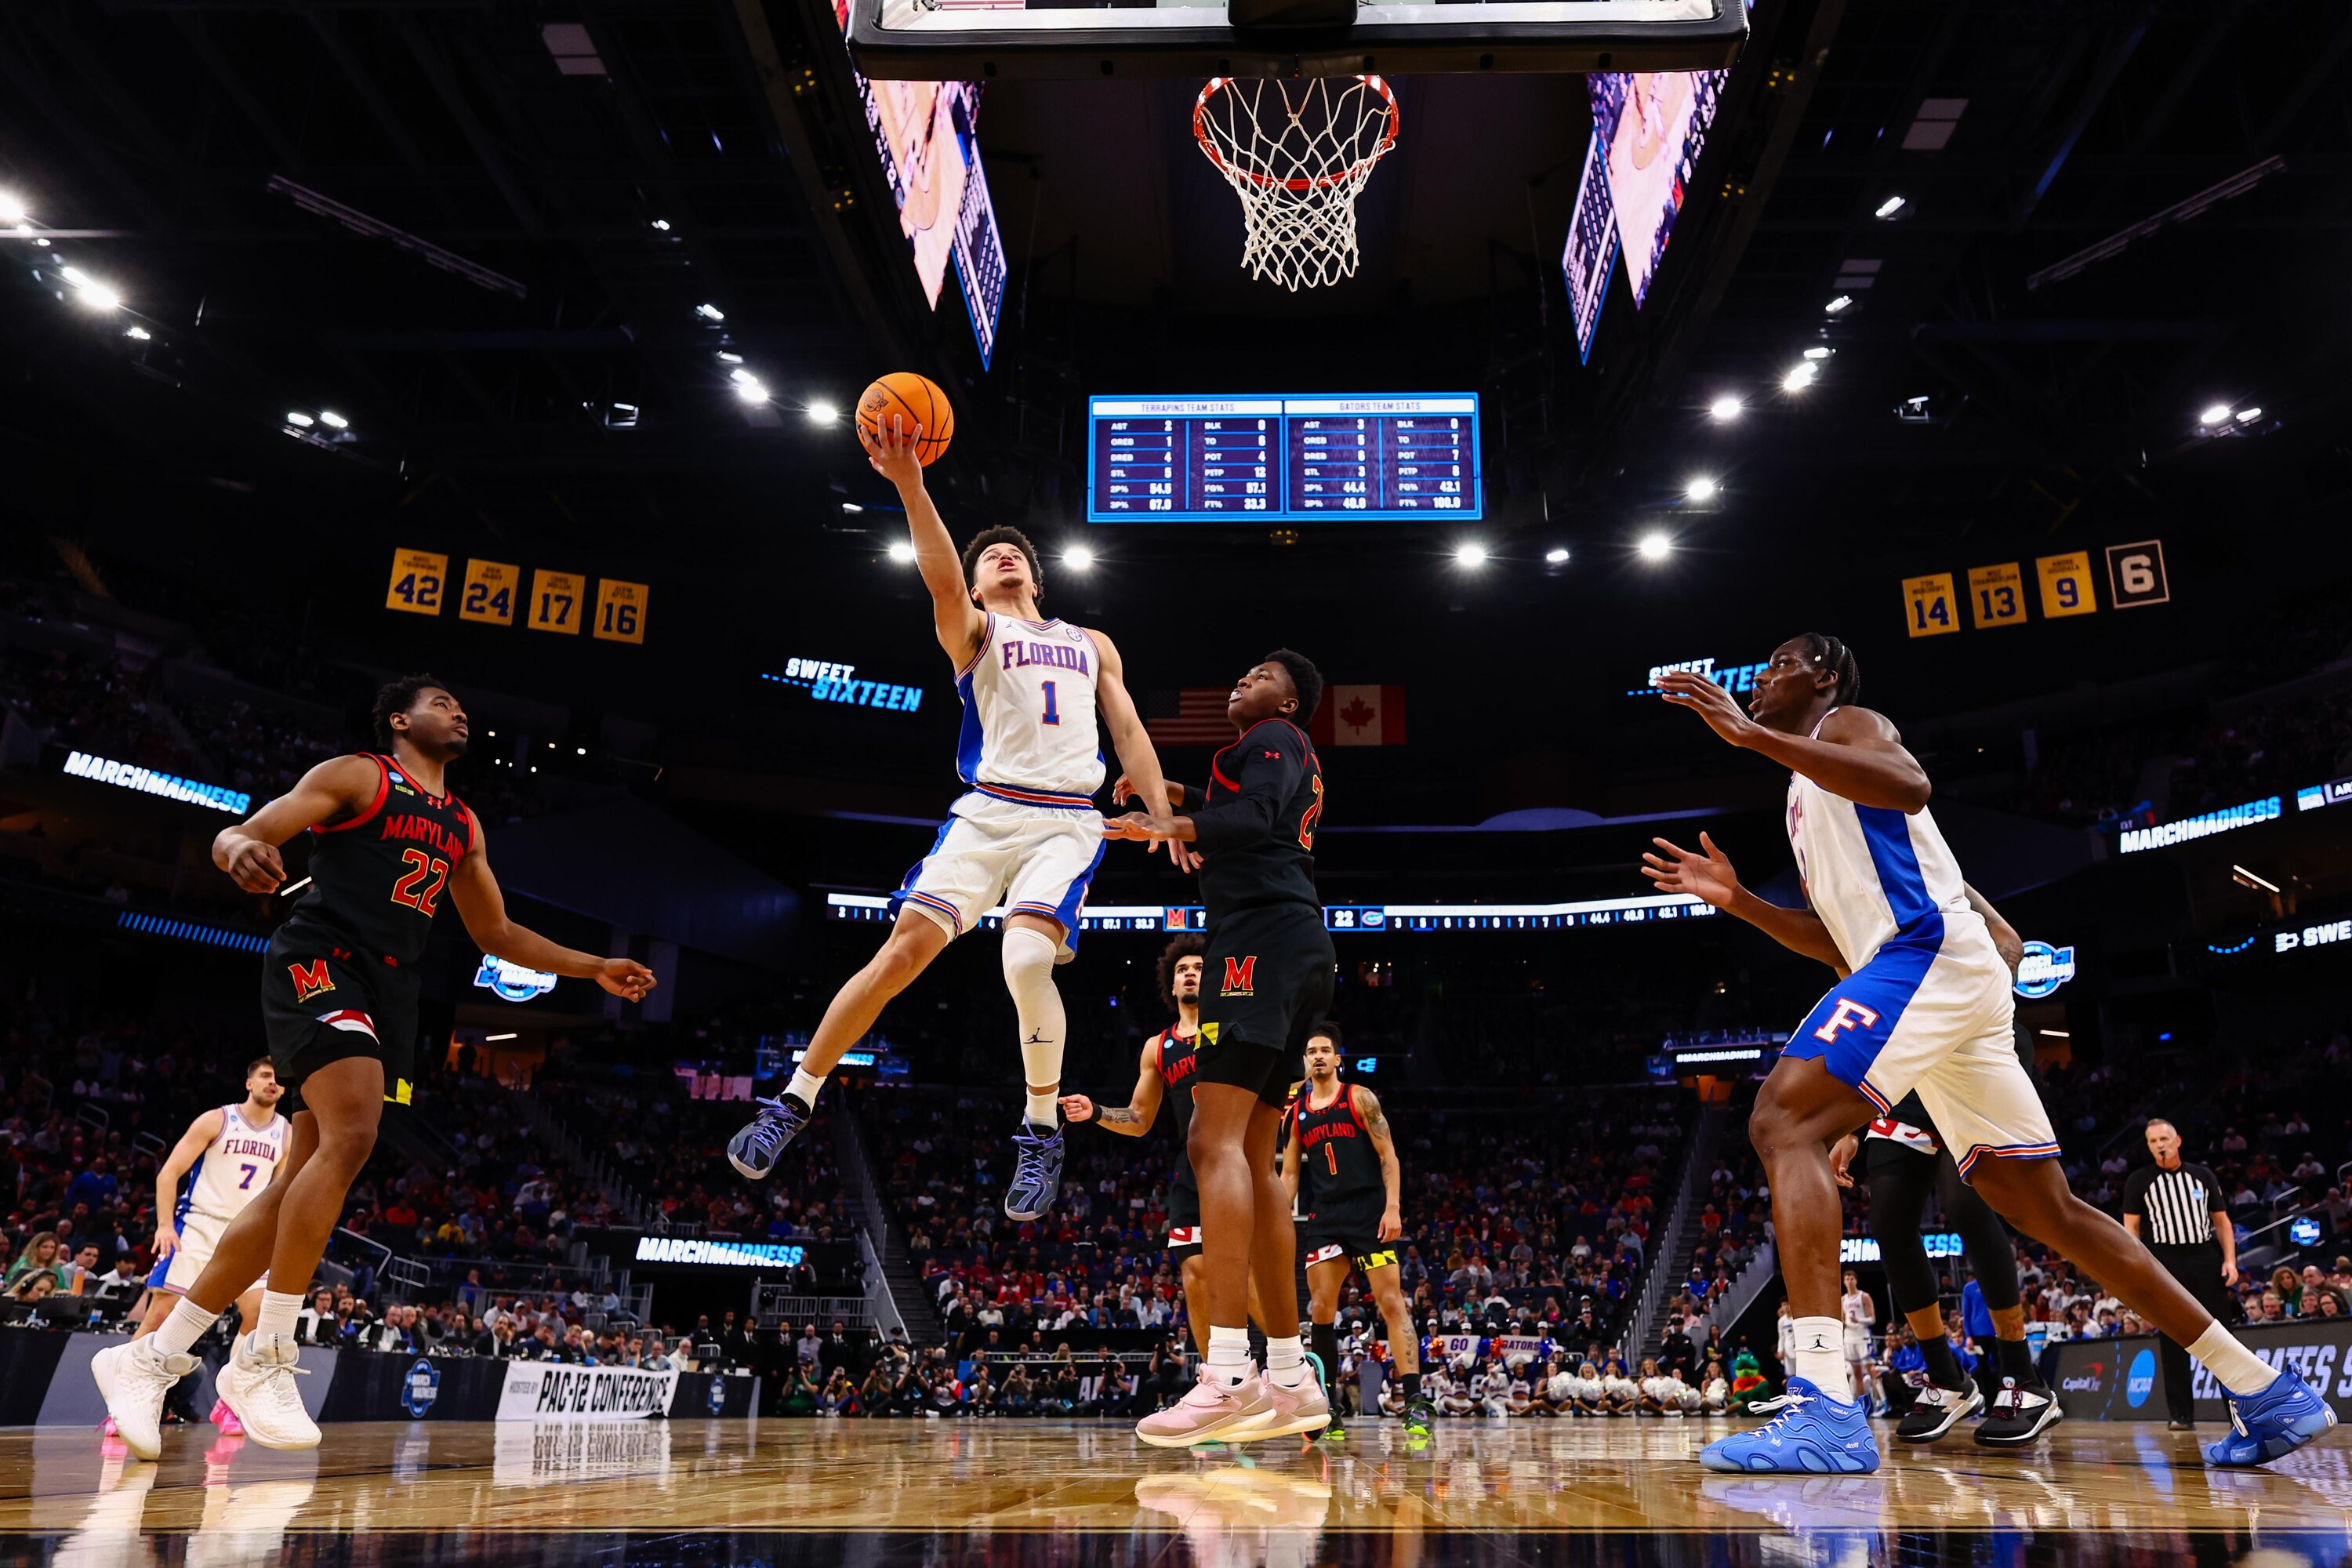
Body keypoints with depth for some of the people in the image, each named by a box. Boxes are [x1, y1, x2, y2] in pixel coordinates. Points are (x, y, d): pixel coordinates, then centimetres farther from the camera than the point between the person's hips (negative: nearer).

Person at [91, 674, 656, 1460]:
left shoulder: (463, 826, 22)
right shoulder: (357, 776, 3)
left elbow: (497, 934, 27)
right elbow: (236, 835, -5)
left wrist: (594, 968, 19)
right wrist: (240, 848, -30)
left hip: (388, 993, 7)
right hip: (317, 960, -7)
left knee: (302, 1183, 2)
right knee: (351, 1135, -26)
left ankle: (150, 1357, 12)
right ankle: (264, 1358, -16)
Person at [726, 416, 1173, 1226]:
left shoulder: (1092, 645, 24)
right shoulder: (972, 631, 12)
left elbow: (1129, 732, 21)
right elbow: (941, 579, -10)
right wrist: (908, 482, -26)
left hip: (1067, 823, 1)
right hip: (987, 811, -1)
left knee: (1027, 959, -25)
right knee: (901, 952, -11)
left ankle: (1042, 1131, -5)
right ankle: (795, 1100, 7)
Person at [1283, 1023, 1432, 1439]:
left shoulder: (1360, 1098, 1)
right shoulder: (1296, 1112, 13)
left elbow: (1388, 1156, -3)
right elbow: (1289, 1173, 16)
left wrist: (1393, 1207, -14)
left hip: (1368, 1211, -4)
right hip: (1323, 1218, 4)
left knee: (1391, 1302, -10)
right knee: (1321, 1308, 1)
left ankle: (1415, 1403, -13)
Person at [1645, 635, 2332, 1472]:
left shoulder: (1847, 723, 5)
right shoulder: (1808, 792, 31)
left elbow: (1909, 785, -21)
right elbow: (1836, 942, 29)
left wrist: (1753, 735, -24)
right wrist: (1736, 899, 20)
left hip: (1928, 952, -10)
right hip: (1959, 990, 10)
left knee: (1783, 1123, -23)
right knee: (2050, 1211, 12)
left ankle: (1824, 1405, -34)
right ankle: (2268, 1392, 20)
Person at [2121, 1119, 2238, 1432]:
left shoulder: (2203, 1176, 11)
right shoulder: (2139, 1181, 4)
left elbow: (2222, 1221, 12)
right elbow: (2131, 1228, 4)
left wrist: (2230, 1260, -1)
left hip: (2205, 1257, 2)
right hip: (2165, 1261, -2)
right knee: (2172, 1340, -1)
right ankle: (2181, 1414, 2)